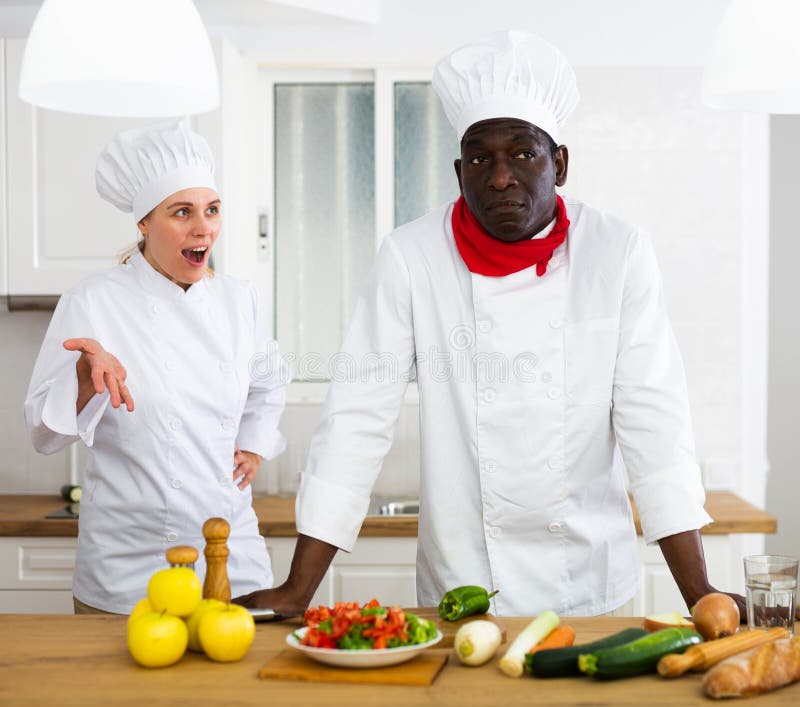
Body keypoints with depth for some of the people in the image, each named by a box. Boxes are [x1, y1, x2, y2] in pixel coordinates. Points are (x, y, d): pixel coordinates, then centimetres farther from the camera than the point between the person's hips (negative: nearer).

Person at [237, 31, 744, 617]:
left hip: (587, 585, 1)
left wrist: (698, 594, -14)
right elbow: (358, 419, -10)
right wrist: (297, 591, -13)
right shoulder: (411, 257, -9)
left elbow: (653, 419, -9)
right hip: (461, 585, 0)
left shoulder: (619, 253, -8)